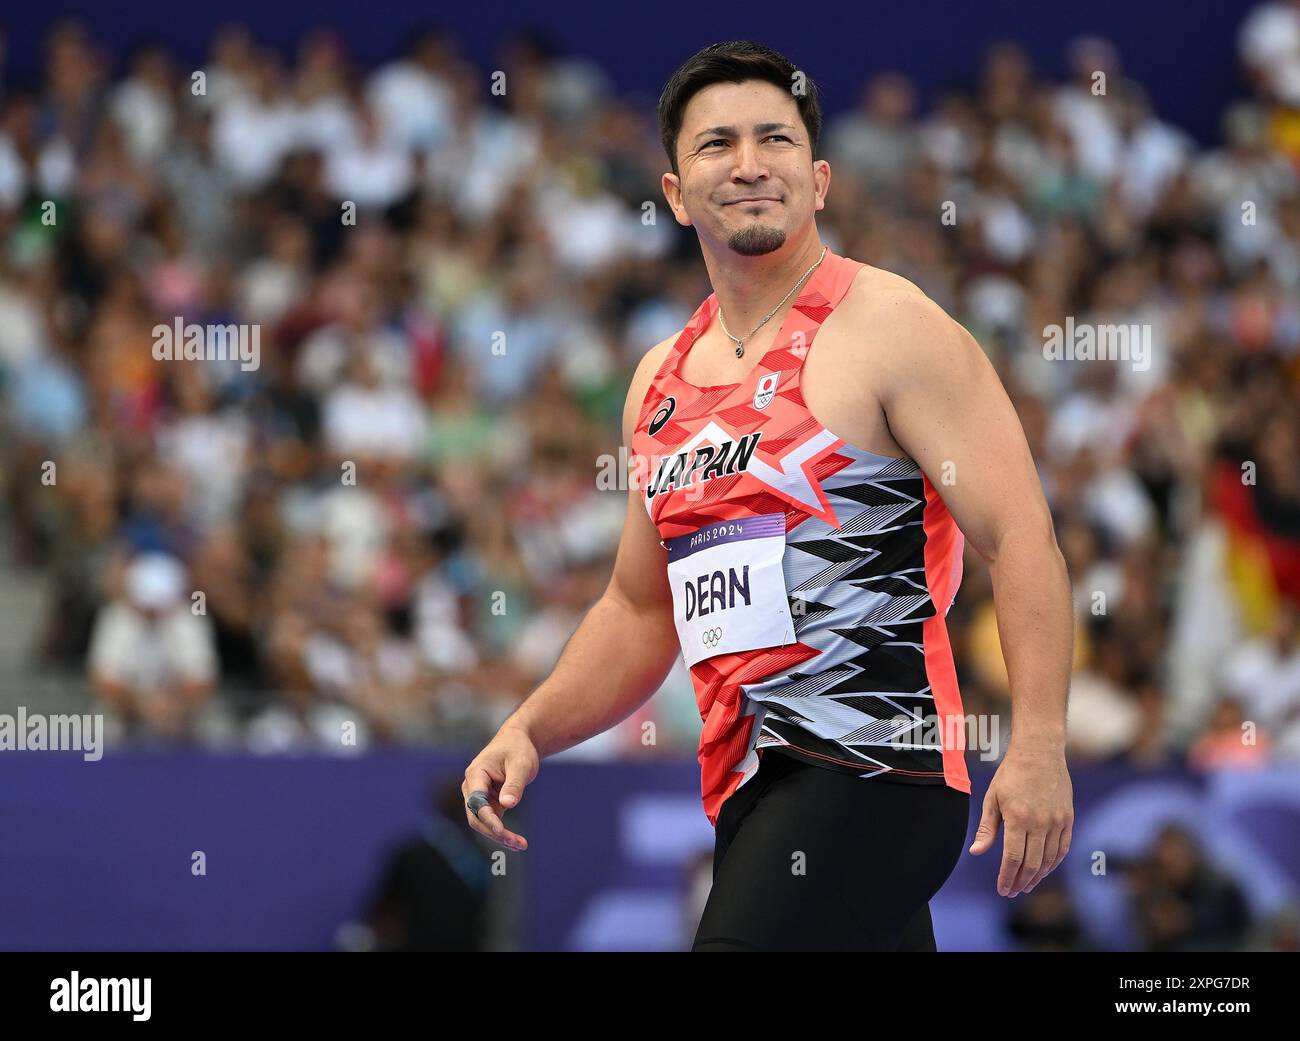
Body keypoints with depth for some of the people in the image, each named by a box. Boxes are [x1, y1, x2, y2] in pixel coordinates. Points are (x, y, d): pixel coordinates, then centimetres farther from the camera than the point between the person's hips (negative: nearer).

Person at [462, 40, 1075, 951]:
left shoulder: (889, 327, -5)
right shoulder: (662, 380, 18)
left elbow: (1021, 535, -12)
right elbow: (642, 611, 28)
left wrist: (1038, 746, -23)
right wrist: (529, 733, 12)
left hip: (867, 772, -8)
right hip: (749, 790, 8)